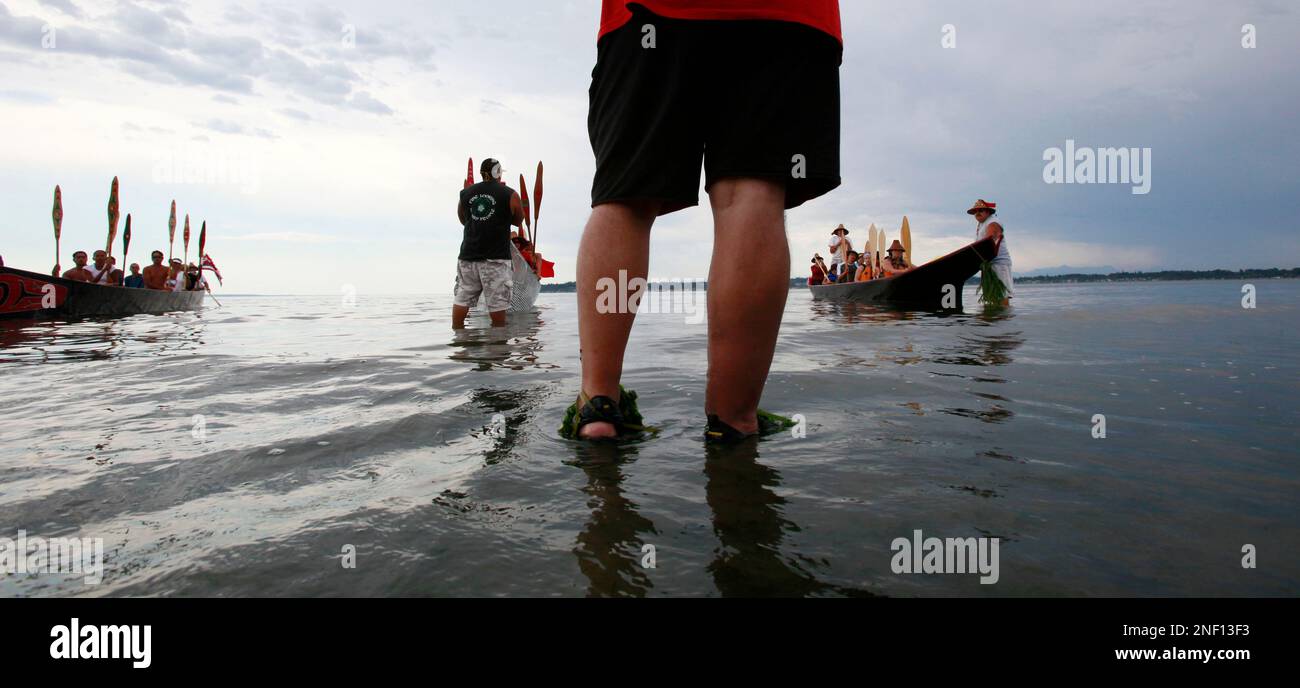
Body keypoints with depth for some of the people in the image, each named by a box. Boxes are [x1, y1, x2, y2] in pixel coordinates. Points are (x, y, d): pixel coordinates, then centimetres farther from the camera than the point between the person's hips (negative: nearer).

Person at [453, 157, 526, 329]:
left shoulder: (465, 193, 10)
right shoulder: (510, 195, -1)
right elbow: (518, 221, 12)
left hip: (467, 256, 3)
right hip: (496, 258, -3)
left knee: (461, 301, 6)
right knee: (497, 306, -1)